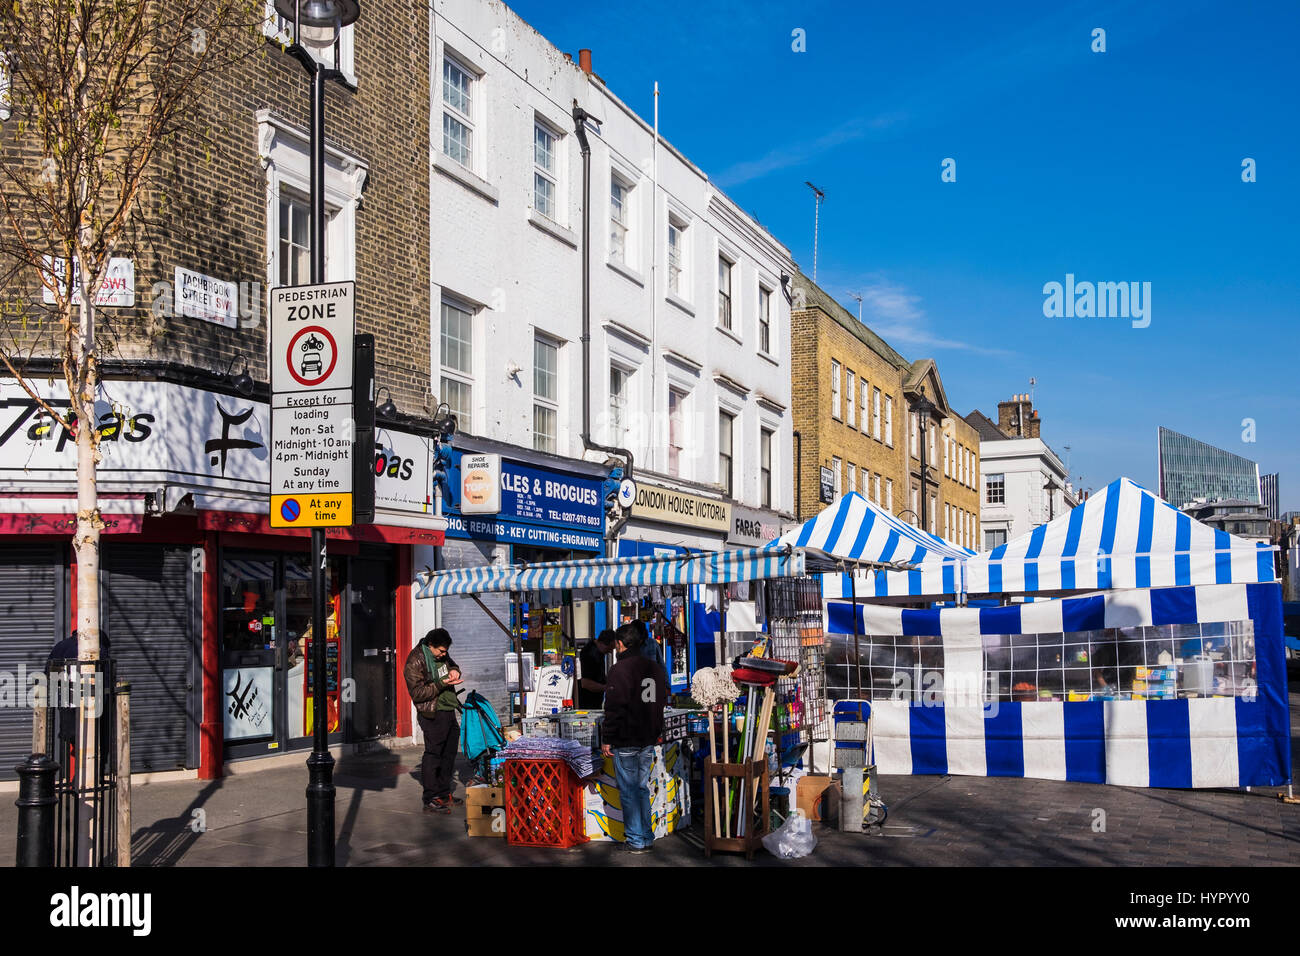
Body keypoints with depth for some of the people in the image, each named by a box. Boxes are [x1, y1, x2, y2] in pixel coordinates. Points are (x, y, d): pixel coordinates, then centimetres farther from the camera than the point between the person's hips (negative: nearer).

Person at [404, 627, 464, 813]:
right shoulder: (415, 662, -15)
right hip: (432, 715, -9)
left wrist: (454, 670, 3)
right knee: (433, 754, -7)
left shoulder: (441, 655, 8)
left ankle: (444, 794, 27)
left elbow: (452, 664, 28)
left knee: (449, 754, 15)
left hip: (448, 711, 9)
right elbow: (417, 693, -18)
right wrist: (441, 684, -24)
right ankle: (430, 800, -2)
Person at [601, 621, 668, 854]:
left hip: (625, 742, -7)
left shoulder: (619, 669, -14)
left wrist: (607, 739, -9)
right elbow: (662, 702, 16)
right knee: (643, 788, 15)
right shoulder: (655, 668, 9)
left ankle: (636, 840, 5)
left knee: (628, 791, 1)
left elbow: (614, 708, -16)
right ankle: (647, 837, 19)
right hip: (648, 740, 7)